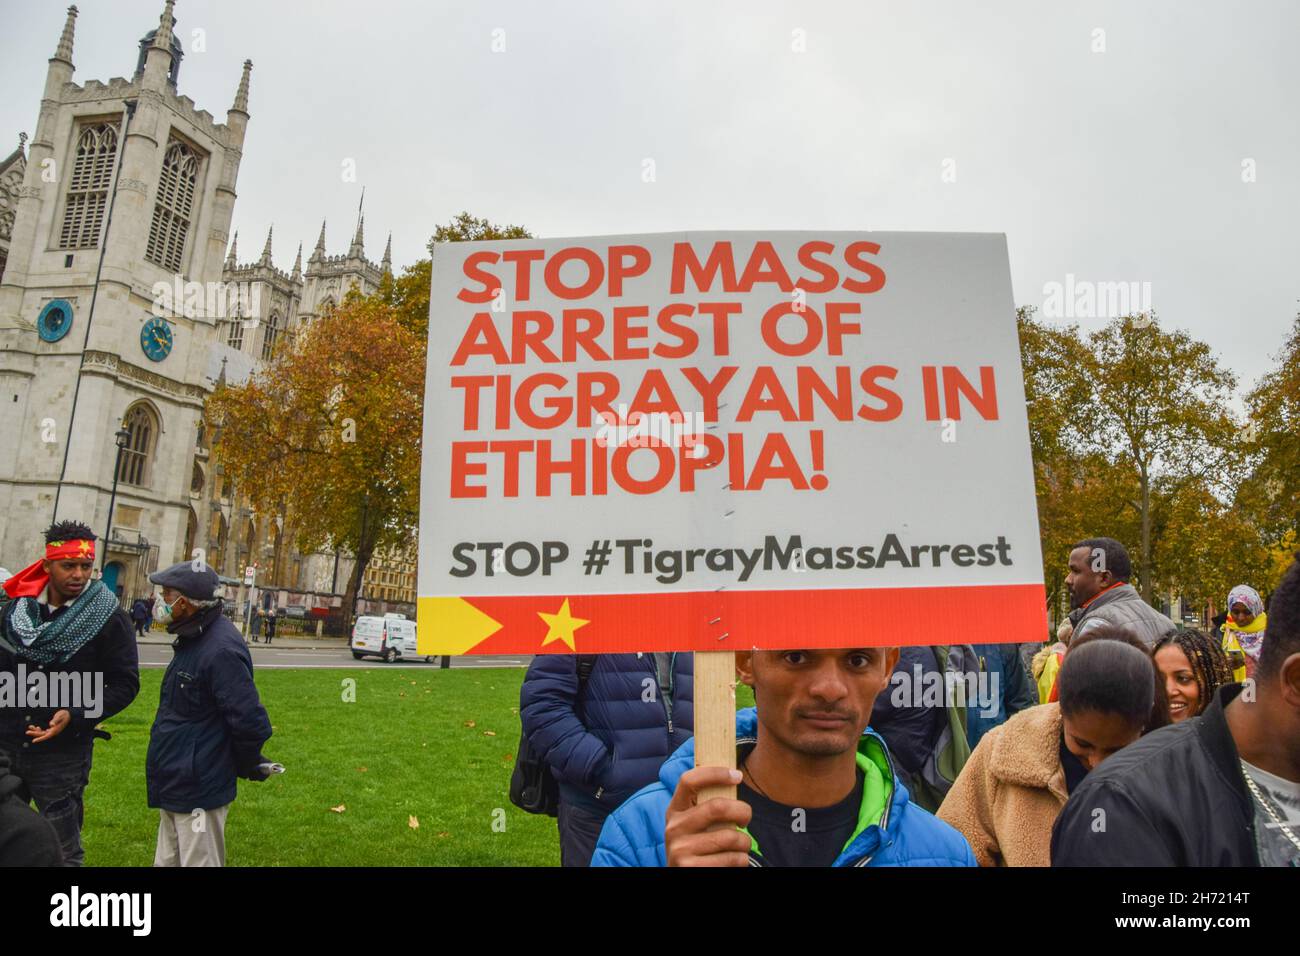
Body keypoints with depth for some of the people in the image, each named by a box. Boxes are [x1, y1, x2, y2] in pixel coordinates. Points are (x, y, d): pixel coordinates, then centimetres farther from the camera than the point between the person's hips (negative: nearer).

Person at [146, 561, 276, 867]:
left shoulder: (221, 649, -27)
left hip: (198, 793, -10)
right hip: (175, 785, 10)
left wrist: (247, 767, -10)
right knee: (168, 860, 22)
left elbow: (251, 722, -27)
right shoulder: (194, 639, 6)